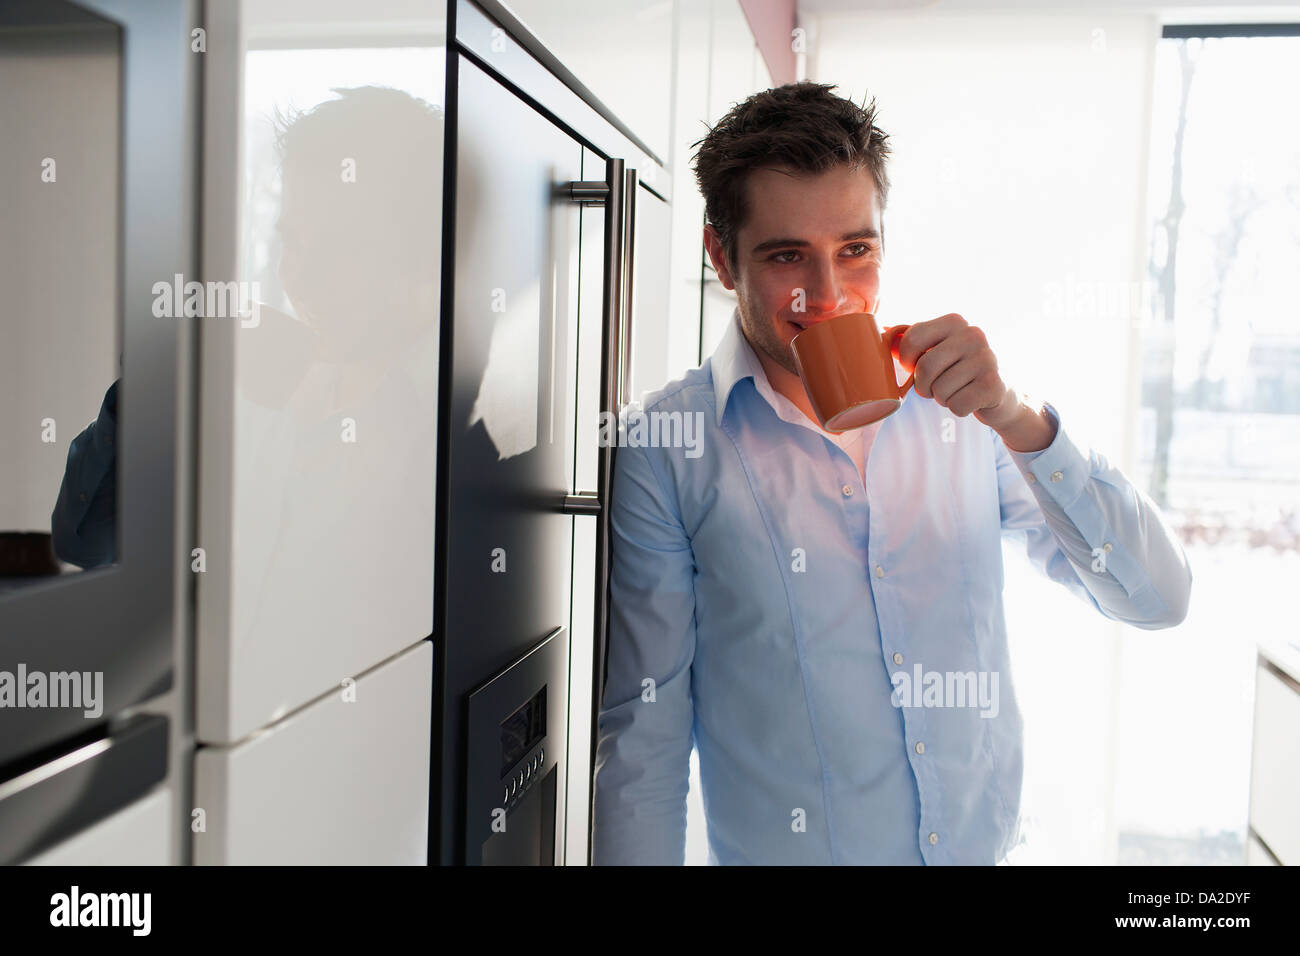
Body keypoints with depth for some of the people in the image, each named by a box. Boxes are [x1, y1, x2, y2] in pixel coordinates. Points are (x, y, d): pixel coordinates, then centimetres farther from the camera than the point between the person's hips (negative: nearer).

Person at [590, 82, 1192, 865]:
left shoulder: (964, 413, -4)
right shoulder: (668, 450, -14)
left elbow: (1159, 599, -8)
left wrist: (1021, 421, -20)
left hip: (987, 842, 4)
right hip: (788, 849, -3)